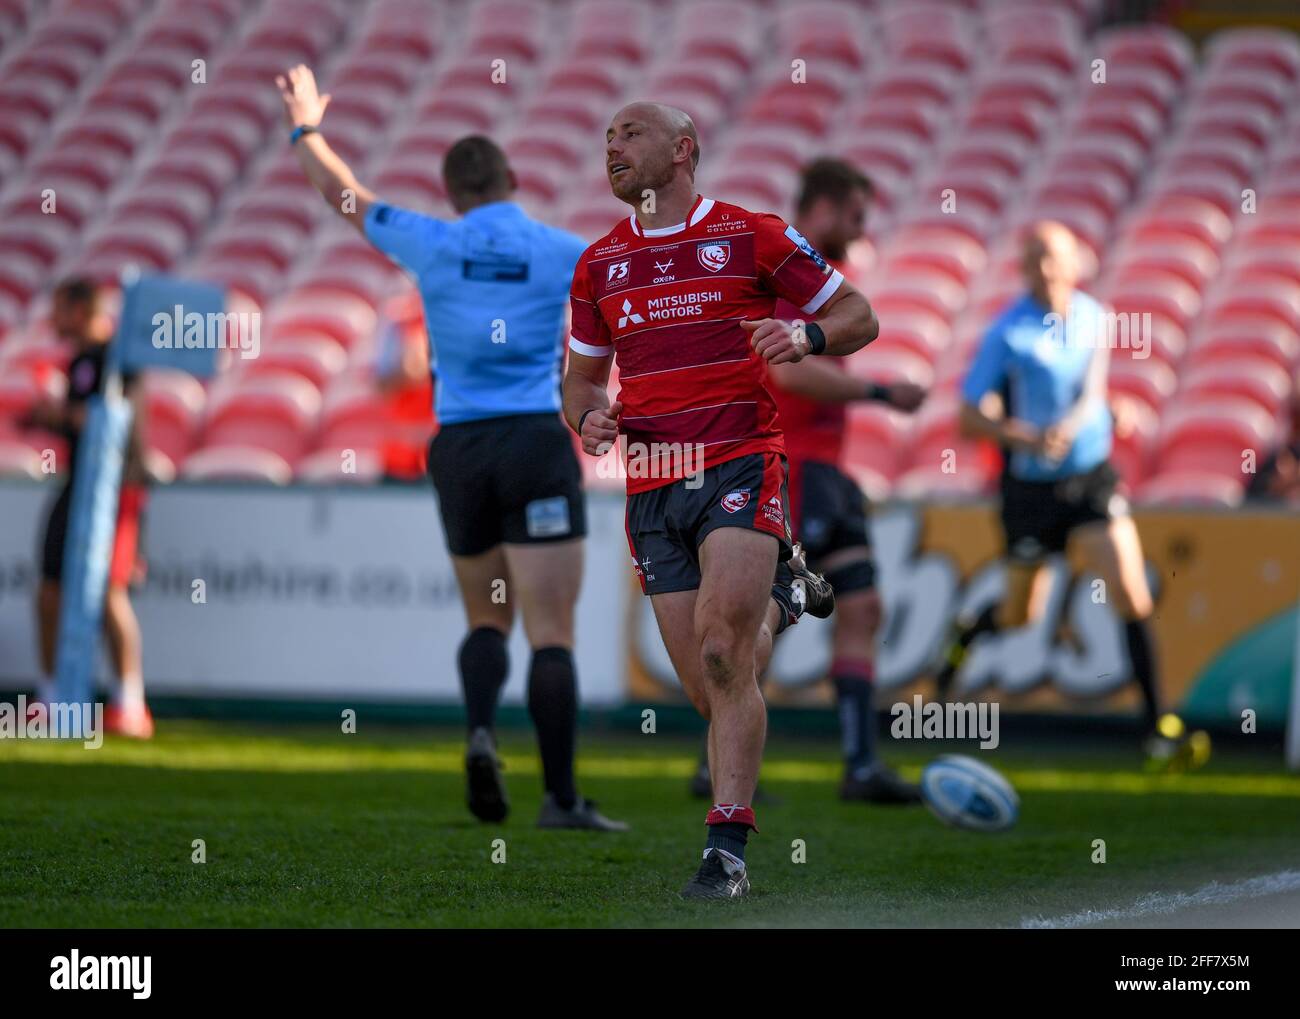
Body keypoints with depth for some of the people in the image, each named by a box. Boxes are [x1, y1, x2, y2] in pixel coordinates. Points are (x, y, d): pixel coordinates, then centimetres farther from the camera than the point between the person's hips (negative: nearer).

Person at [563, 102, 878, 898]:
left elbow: (859, 315, 6)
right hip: (652, 487, 5)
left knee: (719, 650, -21)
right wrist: (588, 418, 1)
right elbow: (582, 375, 24)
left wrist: (806, 338, -15)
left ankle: (728, 848, -17)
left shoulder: (752, 235, 2)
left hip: (741, 466, -5)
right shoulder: (600, 263, 15)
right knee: (711, 695, 3)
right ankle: (781, 596, 38)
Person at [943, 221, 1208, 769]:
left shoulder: (1092, 316, 1)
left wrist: (1075, 422, 3)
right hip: (1031, 485, -3)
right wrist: (1025, 436, -30)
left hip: (1092, 476, 3)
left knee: (1132, 597, -12)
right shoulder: (1006, 334, -14)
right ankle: (966, 637, 49)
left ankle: (1156, 725, -8)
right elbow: (969, 417, -15)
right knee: (1018, 614, 13)